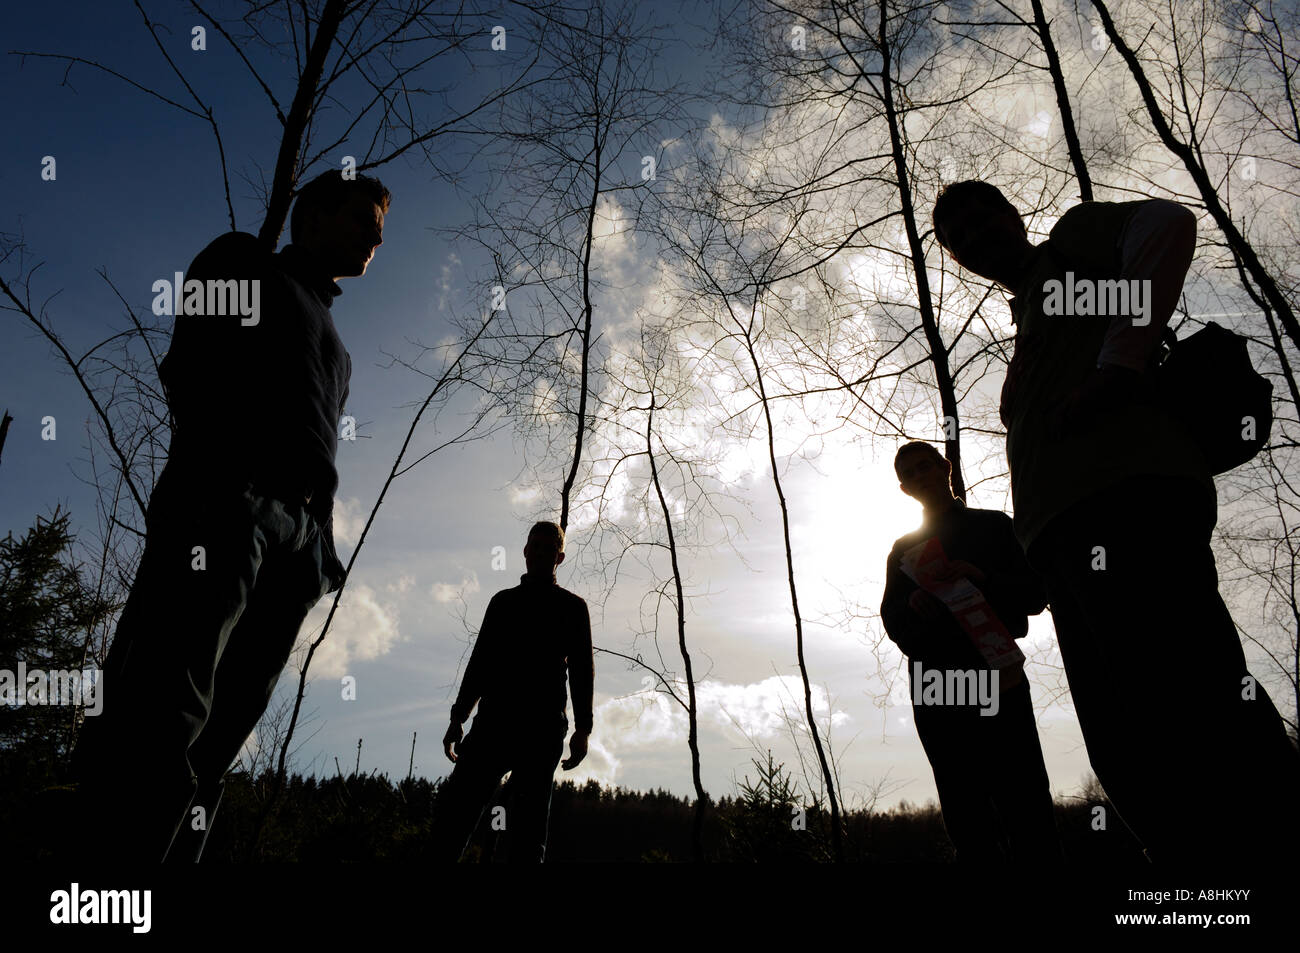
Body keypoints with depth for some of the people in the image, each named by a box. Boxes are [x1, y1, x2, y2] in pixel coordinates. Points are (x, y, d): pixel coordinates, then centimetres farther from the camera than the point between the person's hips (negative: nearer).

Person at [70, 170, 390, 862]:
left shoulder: (331, 342, 34)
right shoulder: (241, 260, 16)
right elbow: (193, 364, 0)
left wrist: (320, 545, 9)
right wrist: (220, 474, -15)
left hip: (298, 527, 6)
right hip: (226, 491, -6)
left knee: (222, 733, -2)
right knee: (168, 708, -16)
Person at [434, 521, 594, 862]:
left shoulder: (572, 607, 12)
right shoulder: (502, 601, 21)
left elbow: (582, 670, 5)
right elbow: (479, 663, 20)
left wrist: (582, 729, -6)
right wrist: (457, 718, 13)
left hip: (543, 729, -3)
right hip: (493, 722, 3)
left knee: (527, 823, -6)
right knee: (452, 807, -7)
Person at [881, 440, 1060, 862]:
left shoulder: (993, 525, 15)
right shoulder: (903, 550, 21)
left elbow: (1035, 594, 6)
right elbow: (891, 619, 13)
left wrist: (982, 578, -13)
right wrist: (913, 603, -11)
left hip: (996, 674, -2)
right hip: (934, 688, 2)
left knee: (1025, 805, -10)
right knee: (967, 818, 1)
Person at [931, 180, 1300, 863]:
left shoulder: (1074, 235, 20)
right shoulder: (1026, 336, 38)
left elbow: (1168, 222, -3)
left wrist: (1117, 365, -14)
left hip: (1124, 493, -8)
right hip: (1067, 529, 8)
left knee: (1186, 705, -22)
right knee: (1126, 745, -1)